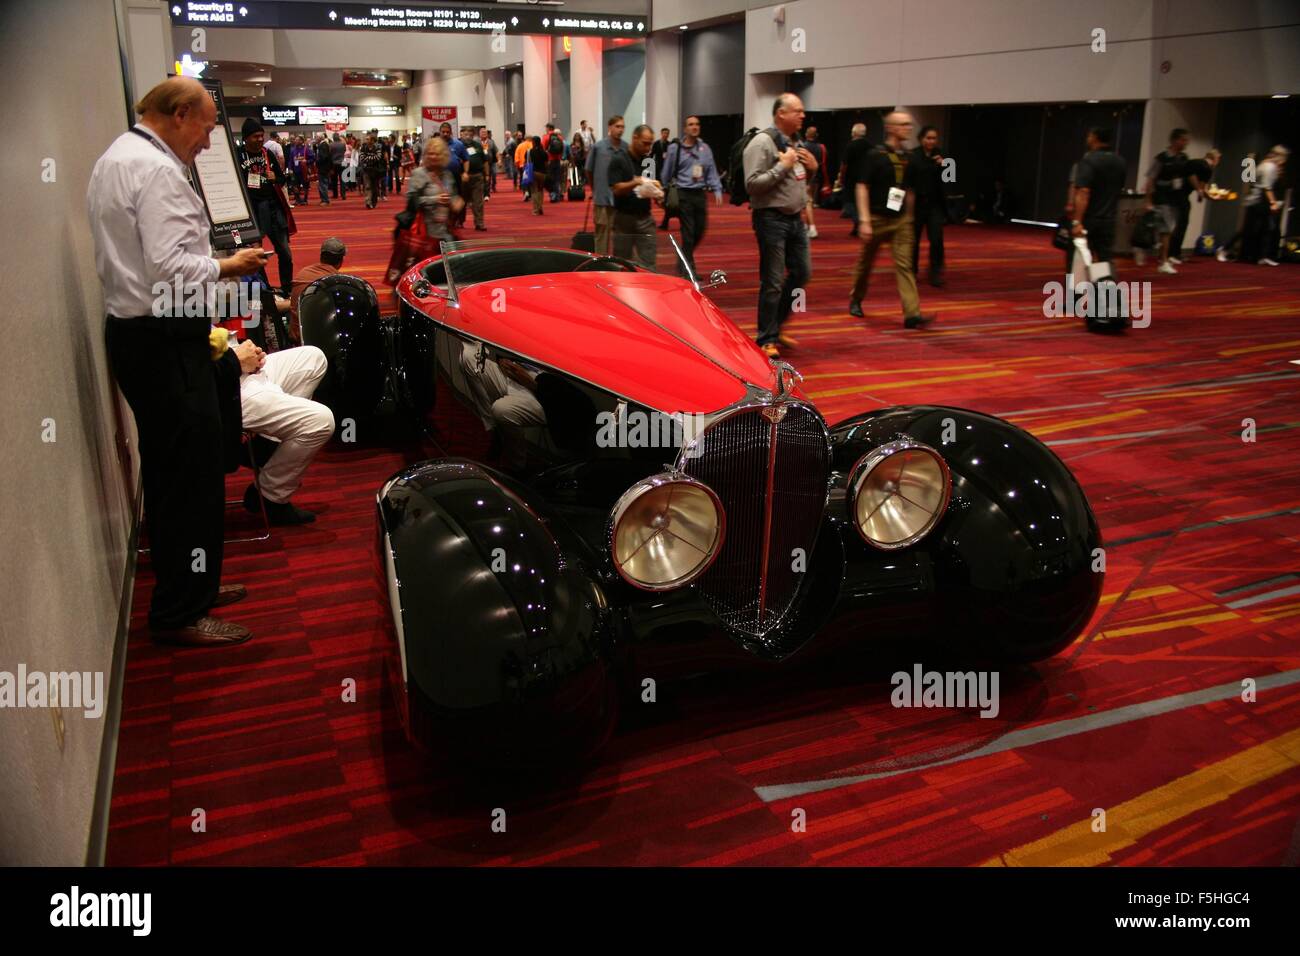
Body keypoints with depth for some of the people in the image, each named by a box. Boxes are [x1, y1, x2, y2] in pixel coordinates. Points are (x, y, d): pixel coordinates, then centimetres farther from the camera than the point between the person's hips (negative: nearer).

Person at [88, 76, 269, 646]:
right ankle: (181, 614, 3)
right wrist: (228, 267, -9)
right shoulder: (157, 170, -16)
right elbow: (170, 269, -23)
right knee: (194, 475, -5)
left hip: (132, 331, 11)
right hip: (165, 341, -11)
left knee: (167, 471, 18)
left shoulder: (113, 160, 18)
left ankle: (187, 584, 30)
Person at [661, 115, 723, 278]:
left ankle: (684, 258, 33)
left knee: (700, 231, 9)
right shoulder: (675, 149, -3)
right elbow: (667, 174, 3)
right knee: (688, 233, -4)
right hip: (684, 194, -4)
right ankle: (690, 268, 6)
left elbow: (712, 171, 7)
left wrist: (717, 190, -4)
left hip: (700, 194, 4)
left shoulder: (705, 148, 7)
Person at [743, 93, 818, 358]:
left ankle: (776, 326, 28)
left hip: (795, 219, 9)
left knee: (801, 273, 13)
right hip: (772, 219, -9)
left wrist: (812, 166, 5)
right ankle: (767, 339, 8)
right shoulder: (762, 142, -12)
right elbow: (752, 184, -21)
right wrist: (783, 165, -20)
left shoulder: (795, 142, 14)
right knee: (772, 283, -3)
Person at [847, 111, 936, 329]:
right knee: (866, 262, 13)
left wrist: (909, 218, 17)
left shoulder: (908, 158, 7)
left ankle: (912, 314, -15)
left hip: (901, 220, 3)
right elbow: (861, 187, -13)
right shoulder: (874, 155, -9)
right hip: (877, 218, -3)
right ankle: (856, 300, 36)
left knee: (904, 264, -7)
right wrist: (864, 220, -20)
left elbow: (910, 190, 16)